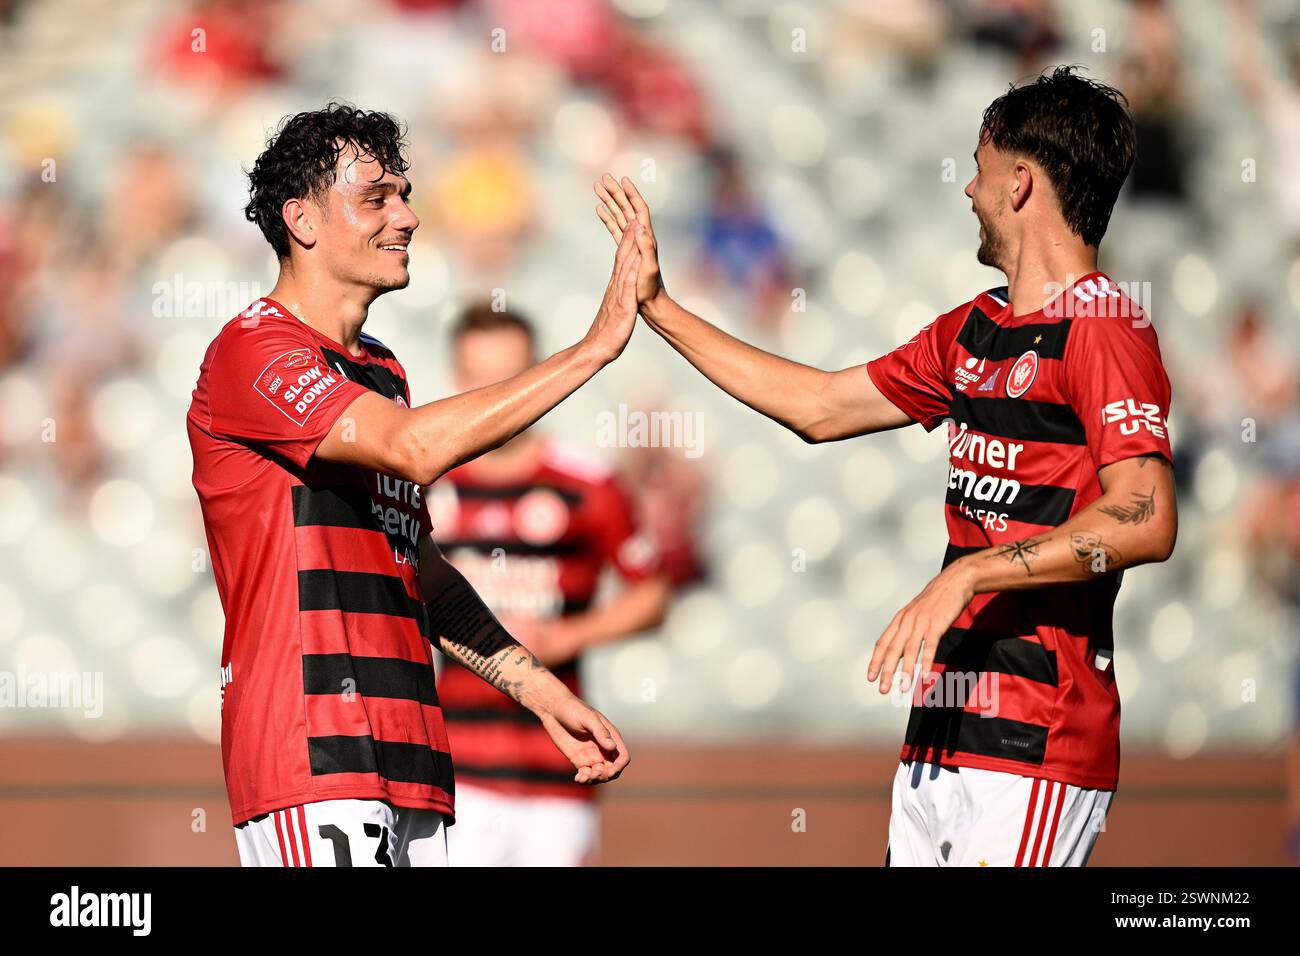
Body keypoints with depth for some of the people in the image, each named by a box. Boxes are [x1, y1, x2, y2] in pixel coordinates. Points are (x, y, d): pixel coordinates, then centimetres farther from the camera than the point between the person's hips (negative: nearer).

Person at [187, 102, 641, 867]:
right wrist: (594, 347, -17)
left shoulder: (381, 375, 22)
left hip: (408, 759, 8)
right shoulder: (253, 351, -6)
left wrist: (542, 691, 19)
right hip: (309, 747, -8)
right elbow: (418, 448, -21)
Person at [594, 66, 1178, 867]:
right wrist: (656, 306, 29)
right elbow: (821, 407, 28)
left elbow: (1146, 521, -21)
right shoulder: (975, 330, 19)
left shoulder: (1102, 326, -10)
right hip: (944, 730, 9)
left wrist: (968, 574, -24)